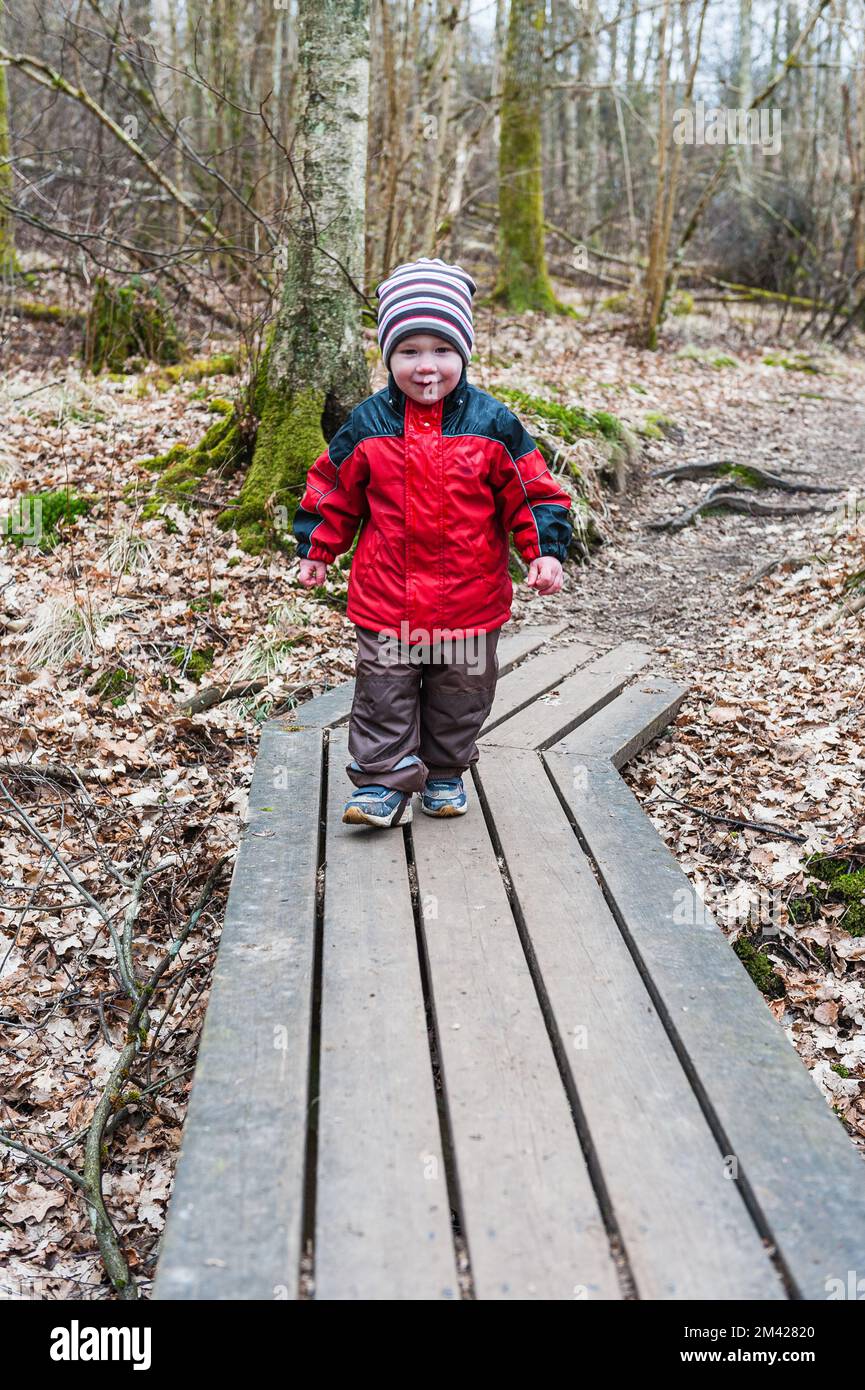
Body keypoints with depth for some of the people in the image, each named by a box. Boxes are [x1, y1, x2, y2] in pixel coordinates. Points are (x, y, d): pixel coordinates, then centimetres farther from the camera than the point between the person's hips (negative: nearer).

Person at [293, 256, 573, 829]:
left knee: (460, 693, 14)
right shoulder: (368, 424, -2)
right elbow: (334, 487, 10)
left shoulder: (492, 423, -6)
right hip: (387, 597, 0)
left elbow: (532, 491, -1)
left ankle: (445, 773, 34)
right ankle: (384, 783, 16)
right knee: (384, 692, 4)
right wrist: (316, 549, 12)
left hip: (469, 598, 0)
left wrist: (546, 550, -11)